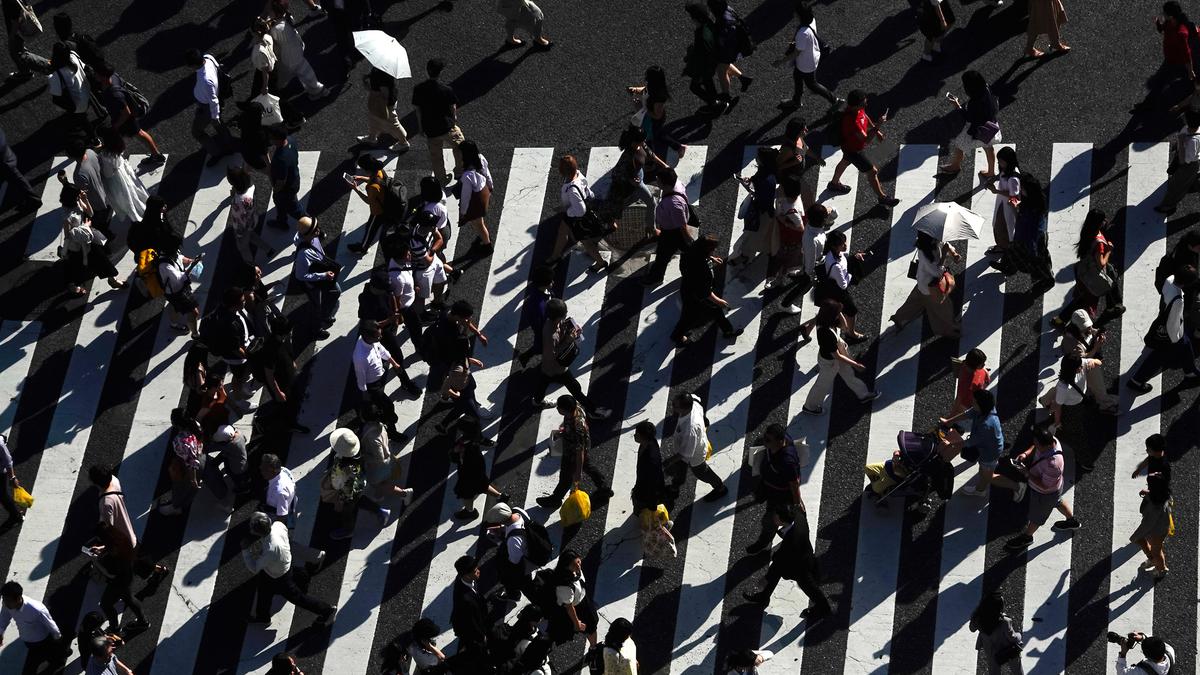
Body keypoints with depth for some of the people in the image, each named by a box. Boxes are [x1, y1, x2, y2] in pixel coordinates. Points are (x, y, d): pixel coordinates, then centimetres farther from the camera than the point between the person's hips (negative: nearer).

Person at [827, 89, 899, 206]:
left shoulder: (858, 109, -18)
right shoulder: (852, 121, -45)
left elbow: (865, 117, 7)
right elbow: (866, 140, -42)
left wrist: (875, 130, 6)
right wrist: (878, 126, -47)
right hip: (855, 150, -9)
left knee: (845, 161, 34)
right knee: (873, 171, 5)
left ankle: (834, 183, 60)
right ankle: (882, 197, 26)